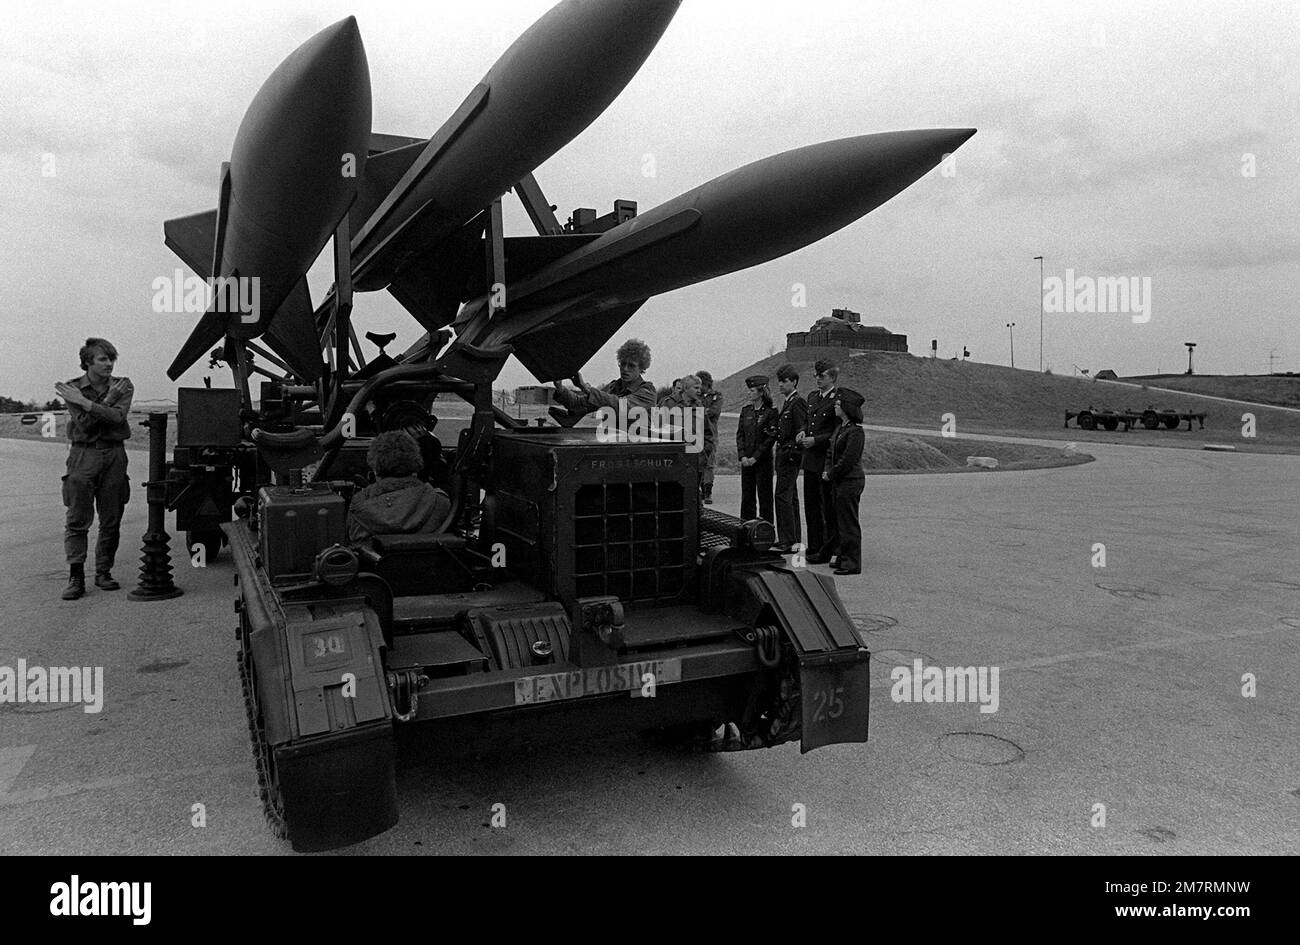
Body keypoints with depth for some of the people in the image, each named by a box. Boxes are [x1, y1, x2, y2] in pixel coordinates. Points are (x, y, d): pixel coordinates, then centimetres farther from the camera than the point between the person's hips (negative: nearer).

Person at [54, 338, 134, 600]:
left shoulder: (123, 386, 5)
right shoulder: (72, 388, 3)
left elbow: (117, 417, -13)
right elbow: (84, 424, -10)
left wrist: (84, 402, -15)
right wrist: (108, 400, -11)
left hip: (114, 455, 1)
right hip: (83, 454, -1)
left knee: (111, 521, 4)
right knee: (77, 519, -5)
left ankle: (103, 572, 14)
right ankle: (76, 576, -3)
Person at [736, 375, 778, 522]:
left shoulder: (771, 412, -5)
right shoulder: (745, 410, 10)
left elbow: (771, 438, -9)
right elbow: (740, 434, 8)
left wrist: (755, 457, -12)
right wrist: (742, 456, -4)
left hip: (763, 460, -5)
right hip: (746, 460, 5)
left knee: (764, 496, 0)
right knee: (746, 496, 7)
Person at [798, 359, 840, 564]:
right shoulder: (812, 397, 14)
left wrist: (815, 440, -18)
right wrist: (804, 432, 5)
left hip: (826, 460, -8)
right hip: (810, 460, 8)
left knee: (828, 507, 0)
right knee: (811, 506, 13)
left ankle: (827, 550, 7)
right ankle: (814, 548, 22)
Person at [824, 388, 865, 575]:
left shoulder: (856, 431, -17)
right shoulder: (840, 428, 13)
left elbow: (848, 460, -19)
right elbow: (831, 451, 18)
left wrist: (831, 475, -10)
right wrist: (828, 471, 3)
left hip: (850, 482, -9)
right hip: (839, 481, 10)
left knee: (849, 523, -4)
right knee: (839, 521, 15)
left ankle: (852, 563, 2)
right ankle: (842, 558, 25)